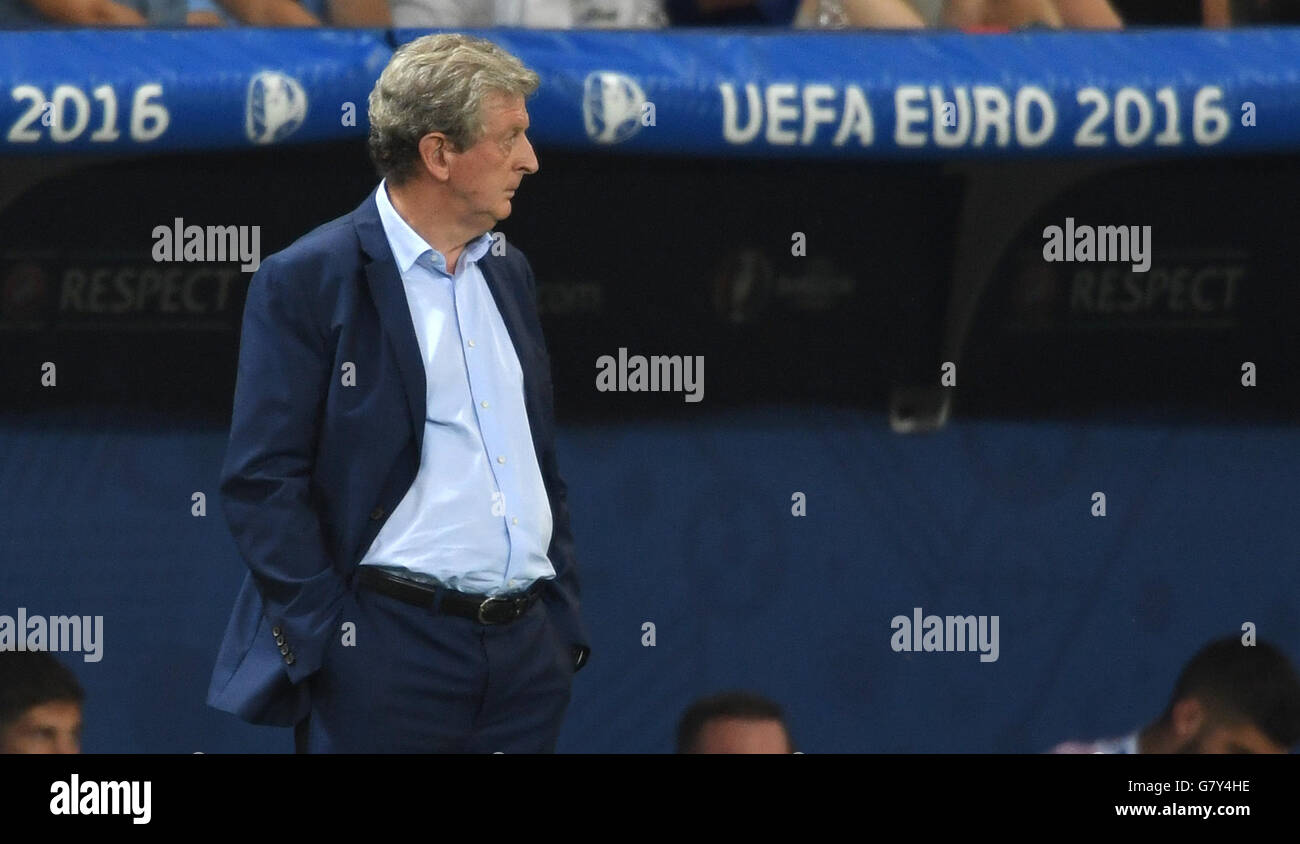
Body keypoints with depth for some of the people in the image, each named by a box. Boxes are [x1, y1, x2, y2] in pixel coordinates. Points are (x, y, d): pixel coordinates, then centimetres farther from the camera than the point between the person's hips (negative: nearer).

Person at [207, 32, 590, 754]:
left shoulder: (509, 273, 16)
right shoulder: (305, 281, -5)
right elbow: (261, 483, -9)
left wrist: (563, 618, 13)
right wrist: (329, 642, -14)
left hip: (529, 650, 6)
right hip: (389, 657, -6)